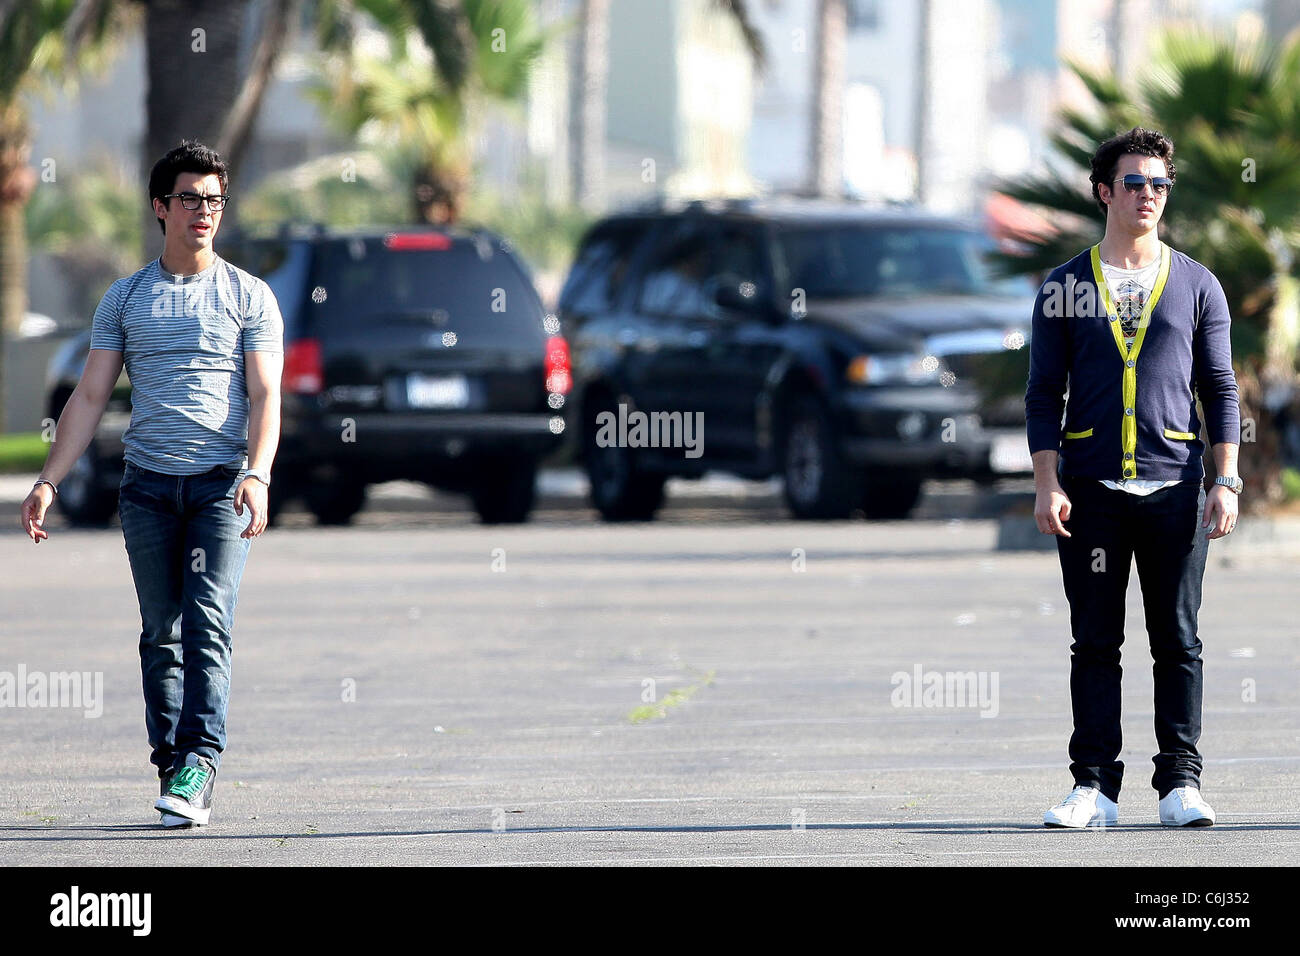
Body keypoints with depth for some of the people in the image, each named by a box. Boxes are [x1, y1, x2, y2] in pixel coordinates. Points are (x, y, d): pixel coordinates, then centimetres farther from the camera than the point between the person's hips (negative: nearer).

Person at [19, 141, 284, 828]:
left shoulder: (249, 296, 7)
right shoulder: (125, 298, 13)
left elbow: (264, 394, -1)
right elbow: (90, 396, 12)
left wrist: (257, 474, -17)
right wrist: (48, 482, 3)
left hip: (222, 483, -2)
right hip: (148, 485, 2)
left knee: (207, 621, -15)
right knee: (161, 634, 1)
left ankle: (198, 761, -19)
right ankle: (173, 771, 3)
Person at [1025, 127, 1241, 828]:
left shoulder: (1196, 286, 9)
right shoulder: (1064, 288, 8)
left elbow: (1220, 390, 9)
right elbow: (1043, 393, 7)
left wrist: (1225, 483, -1)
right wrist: (1047, 484, -4)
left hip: (1173, 487, 0)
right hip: (1090, 488, 0)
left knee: (1177, 641, -1)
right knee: (1095, 643, 0)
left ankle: (1181, 783, 3)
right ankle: (1095, 786, 2)